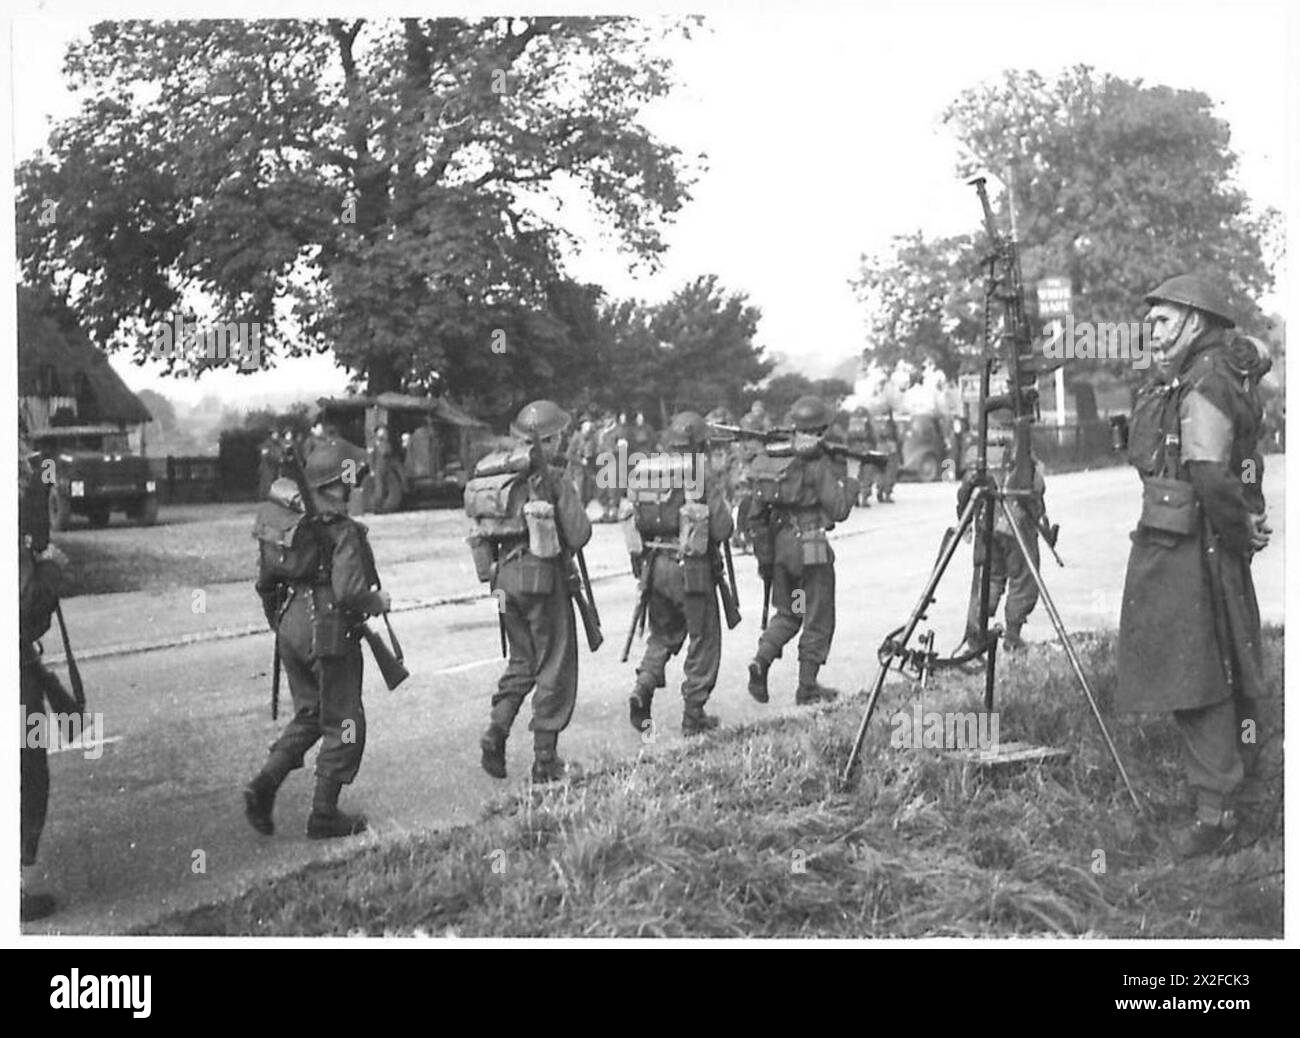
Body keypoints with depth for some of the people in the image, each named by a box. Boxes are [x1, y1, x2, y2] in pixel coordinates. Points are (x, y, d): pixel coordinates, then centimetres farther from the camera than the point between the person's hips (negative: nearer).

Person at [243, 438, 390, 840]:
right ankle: (324, 814, 12)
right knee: (343, 723, 7)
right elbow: (348, 592, -27)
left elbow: (265, 581, 13)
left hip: (291, 630, 8)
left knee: (309, 715, 23)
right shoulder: (341, 531, -18)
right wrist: (377, 602, -7)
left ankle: (264, 784, 9)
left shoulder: (285, 520, 5)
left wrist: (278, 622, 25)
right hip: (330, 634, -7)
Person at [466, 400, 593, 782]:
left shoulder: (493, 472, 4)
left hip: (503, 575, 6)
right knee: (554, 668, 6)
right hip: (543, 576, -6)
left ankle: (496, 732, 4)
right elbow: (578, 536, -11)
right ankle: (545, 759, 8)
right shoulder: (551, 479, -13)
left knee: (521, 662, 21)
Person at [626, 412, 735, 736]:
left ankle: (643, 688, 0)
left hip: (654, 565, 5)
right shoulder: (702, 475, -11)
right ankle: (693, 715, 11)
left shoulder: (642, 473, 4)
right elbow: (722, 528, -11)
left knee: (662, 635, 22)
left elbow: (636, 524, 7)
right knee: (703, 640, 9)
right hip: (692, 567, -5)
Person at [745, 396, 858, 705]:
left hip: (780, 545, 6)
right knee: (818, 620, 7)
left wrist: (763, 557, 15)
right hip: (812, 548, -6)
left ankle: (761, 660, 0)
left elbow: (756, 514, 8)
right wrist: (851, 483, 4)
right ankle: (807, 687, 10)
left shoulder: (772, 462, 5)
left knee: (787, 614, 21)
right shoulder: (820, 466, -13)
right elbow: (838, 510, -14)